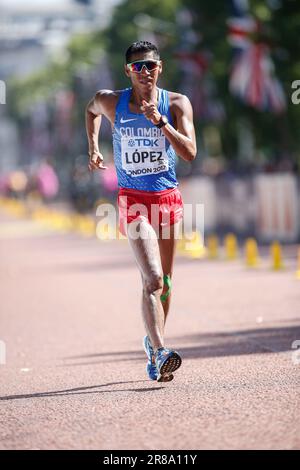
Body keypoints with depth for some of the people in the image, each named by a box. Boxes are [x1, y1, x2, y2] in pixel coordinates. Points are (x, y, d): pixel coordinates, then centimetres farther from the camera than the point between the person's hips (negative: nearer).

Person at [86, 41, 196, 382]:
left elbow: (189, 153, -13)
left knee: (164, 280, 14)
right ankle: (160, 353, -27)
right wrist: (93, 147, 16)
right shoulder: (111, 102, -1)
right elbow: (91, 110, 24)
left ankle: (154, 342, 35)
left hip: (168, 199, 3)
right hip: (133, 200, -3)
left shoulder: (177, 104, -2)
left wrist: (160, 121, -22)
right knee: (153, 280, -19)